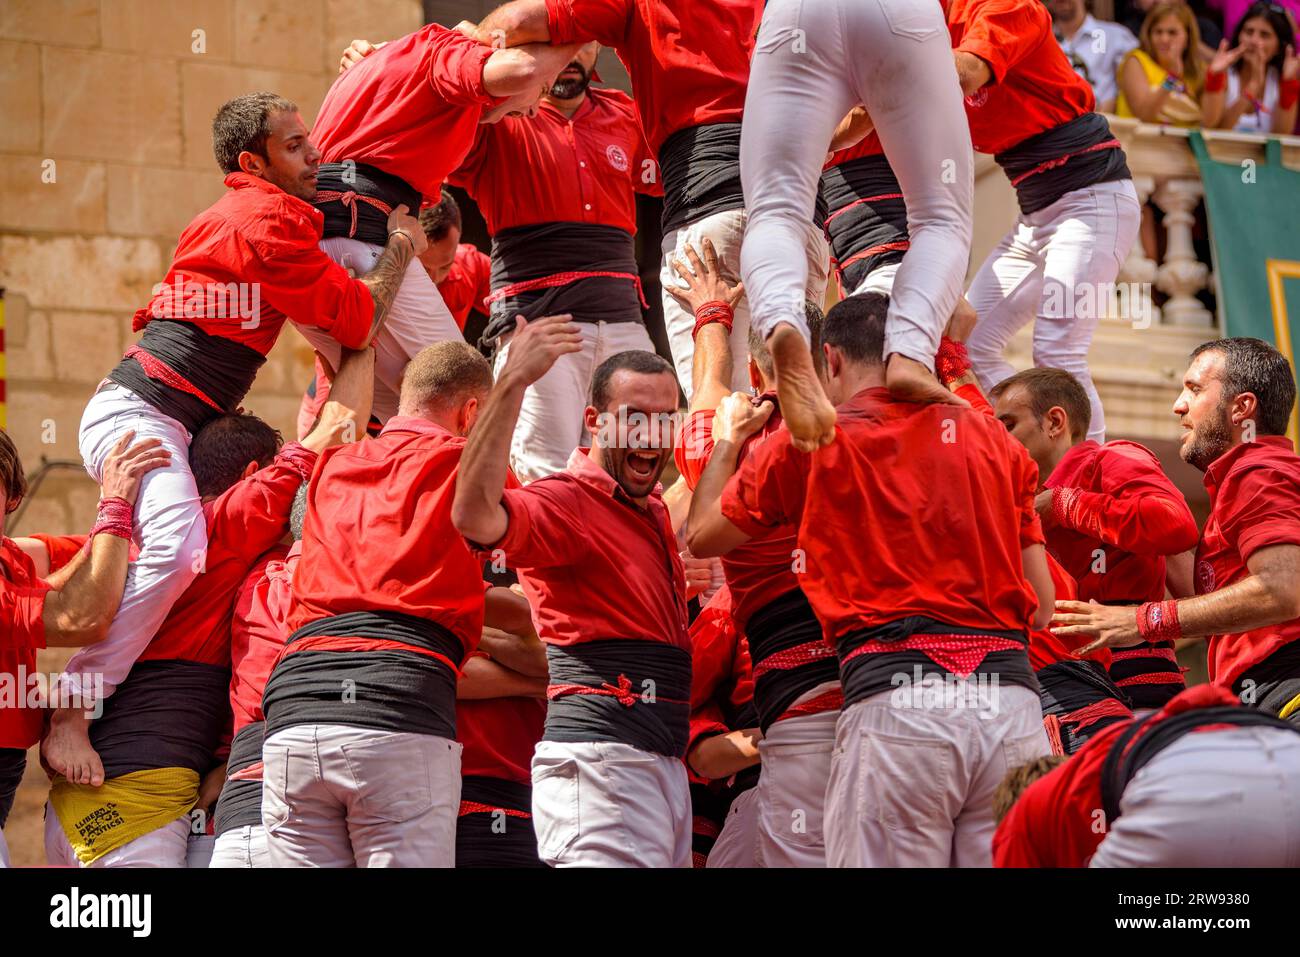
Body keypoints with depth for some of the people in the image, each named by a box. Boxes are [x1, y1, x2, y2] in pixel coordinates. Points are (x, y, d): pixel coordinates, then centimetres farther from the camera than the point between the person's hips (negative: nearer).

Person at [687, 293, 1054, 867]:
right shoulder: (993, 438, 17)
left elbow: (701, 536, 22)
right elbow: (1042, 608, 17)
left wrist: (729, 439, 36)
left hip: (893, 699, -3)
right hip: (1012, 697, 3)